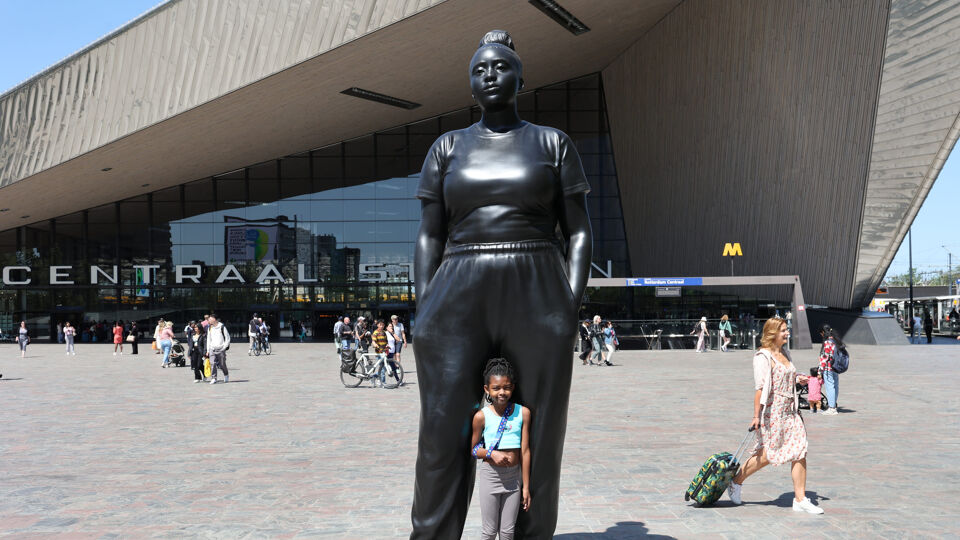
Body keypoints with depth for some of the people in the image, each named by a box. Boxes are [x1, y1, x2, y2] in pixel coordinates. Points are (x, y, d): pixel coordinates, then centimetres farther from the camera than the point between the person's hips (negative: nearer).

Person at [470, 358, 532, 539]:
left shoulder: (522, 413, -5)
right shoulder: (482, 416, -9)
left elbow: (525, 451, -1)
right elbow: (474, 450, 2)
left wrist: (526, 486, 1)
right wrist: (491, 453, -19)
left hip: (514, 476, 2)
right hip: (490, 475, -1)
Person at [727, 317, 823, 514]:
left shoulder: (784, 353, 13)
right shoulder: (763, 357, -13)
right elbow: (760, 388, -18)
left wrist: (797, 380, 9)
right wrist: (756, 416, -20)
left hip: (789, 411, 8)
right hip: (772, 411, -8)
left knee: (800, 452, 1)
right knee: (767, 454, 1)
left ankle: (800, 499, 6)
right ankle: (736, 482, 21)